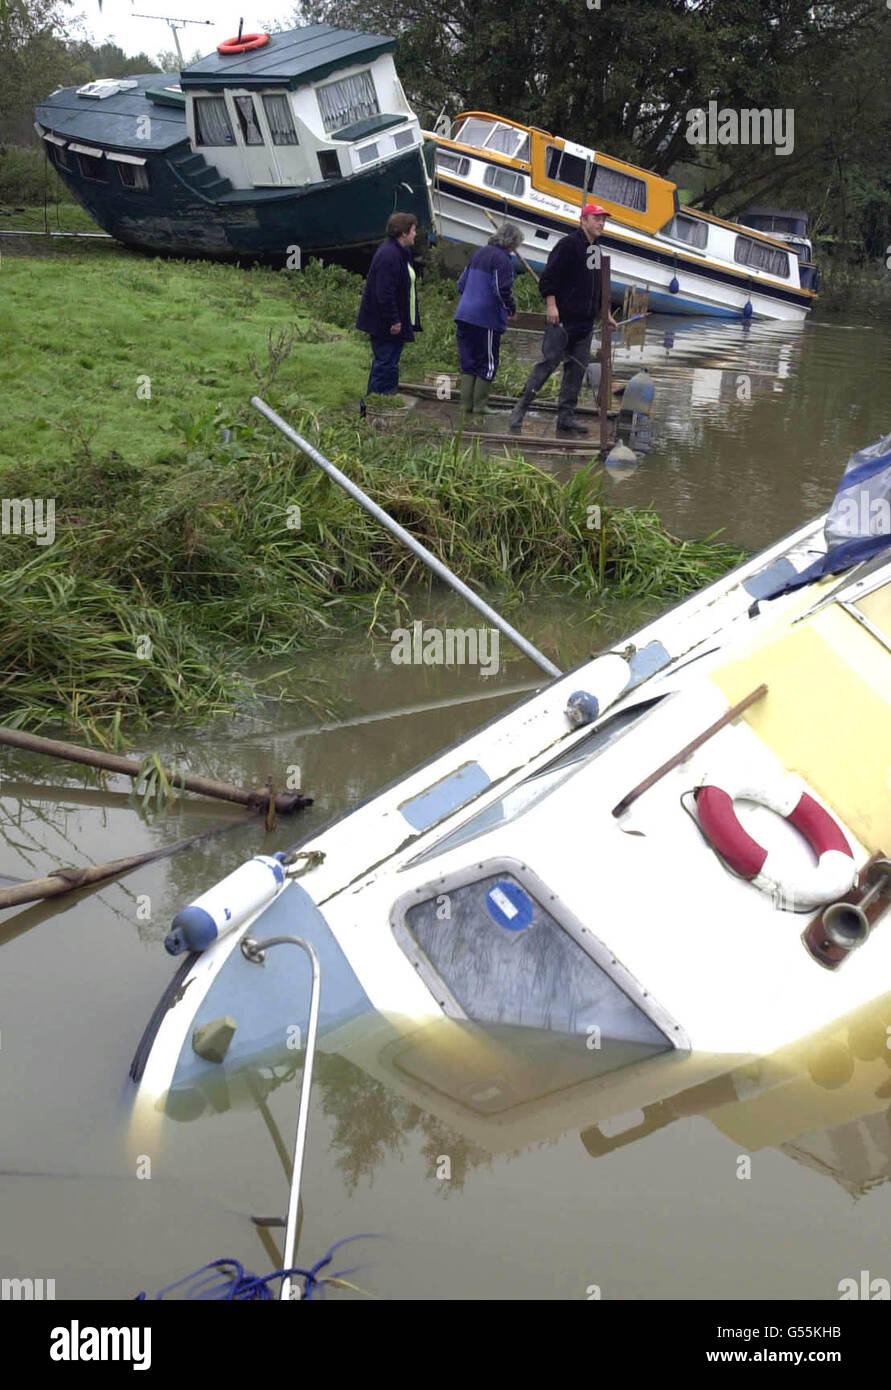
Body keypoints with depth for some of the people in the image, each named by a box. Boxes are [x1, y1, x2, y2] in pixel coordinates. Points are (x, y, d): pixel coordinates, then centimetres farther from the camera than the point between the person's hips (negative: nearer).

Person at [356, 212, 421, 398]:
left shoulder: (400, 252, 14)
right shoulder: (389, 255, -21)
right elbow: (385, 292, -25)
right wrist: (393, 320, -23)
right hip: (385, 324, -11)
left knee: (385, 362, 16)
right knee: (386, 363, -6)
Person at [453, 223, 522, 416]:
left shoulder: (478, 253, 15)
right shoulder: (502, 259, -11)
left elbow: (462, 283, 19)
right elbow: (501, 290, -17)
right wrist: (511, 308, 0)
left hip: (464, 315, 8)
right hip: (487, 319, -8)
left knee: (468, 362, 12)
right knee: (488, 364, 2)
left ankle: (466, 403, 10)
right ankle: (479, 405, 3)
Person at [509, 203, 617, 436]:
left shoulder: (596, 251, 20)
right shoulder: (568, 244, -6)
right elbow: (549, 275, -12)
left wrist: (605, 313, 27)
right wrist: (551, 304, -19)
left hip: (585, 322, 8)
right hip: (562, 320, -8)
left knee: (577, 369, 5)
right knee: (548, 362, -10)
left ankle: (566, 417, 9)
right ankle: (520, 410, -5)